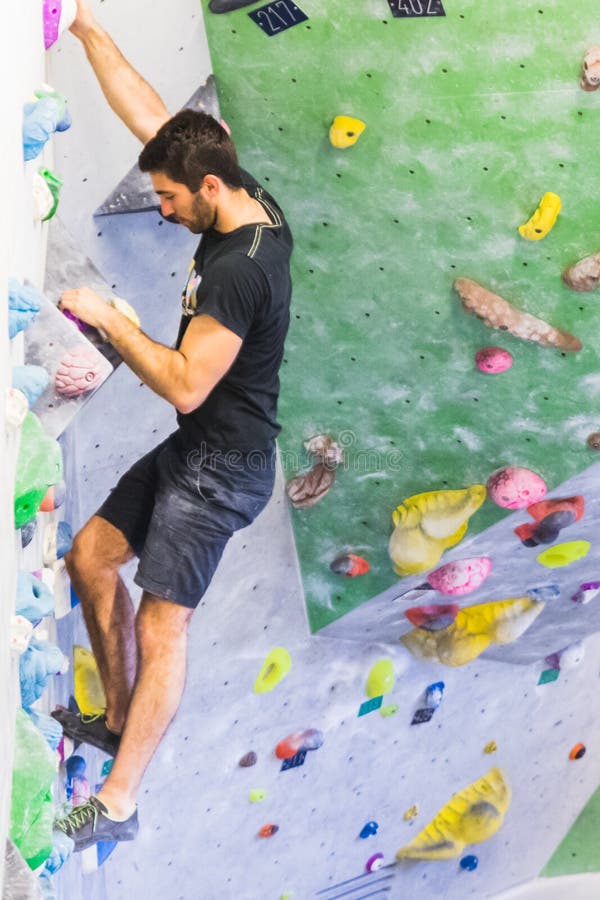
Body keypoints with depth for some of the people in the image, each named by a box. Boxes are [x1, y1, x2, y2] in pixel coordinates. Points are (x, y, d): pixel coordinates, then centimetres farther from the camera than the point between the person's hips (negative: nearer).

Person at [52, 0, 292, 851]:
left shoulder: (240, 269, -27)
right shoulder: (248, 204, 1)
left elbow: (185, 385, -26)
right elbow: (149, 114, 7)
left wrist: (109, 318, -17)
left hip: (223, 466, -10)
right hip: (194, 450, 10)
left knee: (161, 625, -4)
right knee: (90, 558, 15)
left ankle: (118, 803, 7)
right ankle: (118, 719, 30)